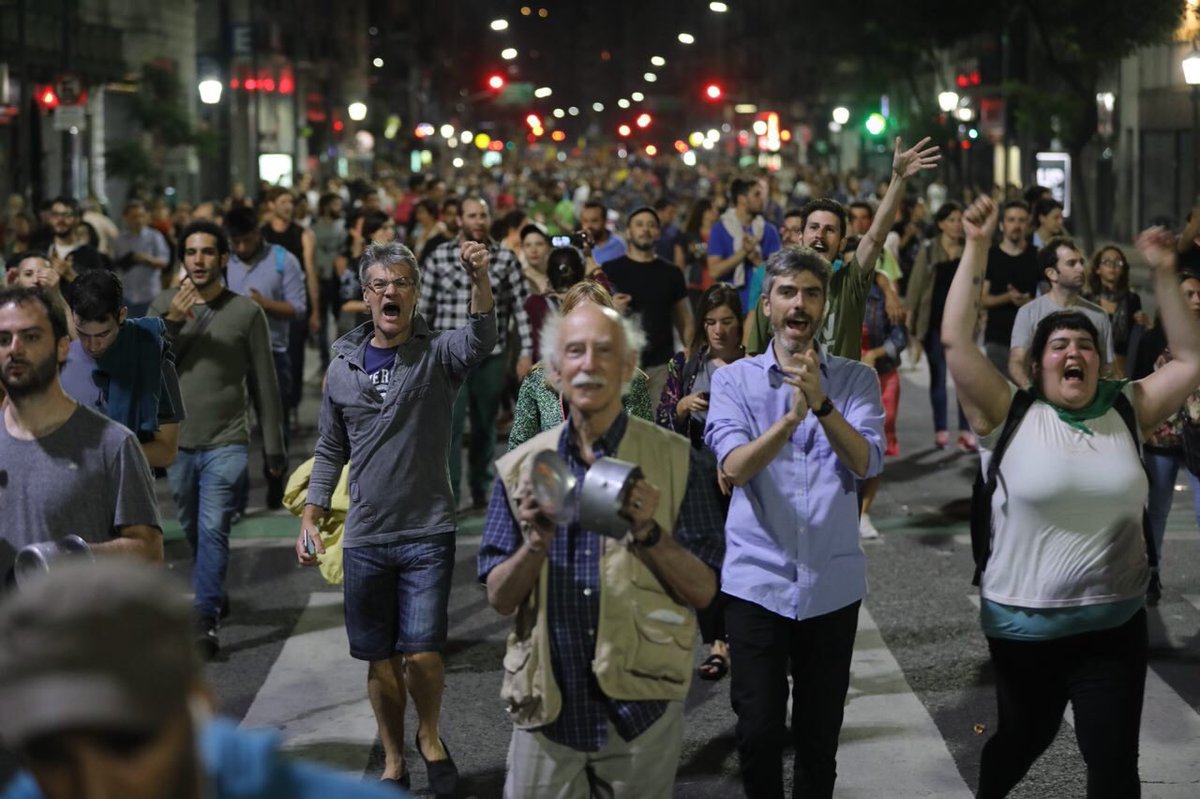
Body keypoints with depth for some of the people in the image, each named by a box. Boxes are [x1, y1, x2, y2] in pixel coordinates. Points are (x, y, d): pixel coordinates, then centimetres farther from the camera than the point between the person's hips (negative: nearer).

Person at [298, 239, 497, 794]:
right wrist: (310, 517, 6)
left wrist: (480, 280, -46)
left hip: (428, 534, -3)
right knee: (380, 659, 9)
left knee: (422, 654, -10)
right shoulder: (343, 366, 6)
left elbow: (482, 339, -27)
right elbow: (331, 450, 15)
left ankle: (429, 735, 20)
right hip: (364, 538, 3)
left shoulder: (438, 354, -4)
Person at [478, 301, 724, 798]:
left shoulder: (673, 460, -2)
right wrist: (537, 543, -16)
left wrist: (649, 534, -19)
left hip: (641, 708, -1)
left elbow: (703, 591, -4)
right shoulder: (521, 468, 3)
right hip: (547, 706, 1)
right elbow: (500, 599, 1)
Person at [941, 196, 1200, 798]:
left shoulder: (1125, 412, 2)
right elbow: (955, 340, -16)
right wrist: (976, 248, -18)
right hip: (1024, 623, -2)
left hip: (1115, 623, 2)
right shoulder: (1009, 416, -7)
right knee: (1024, 740, 19)